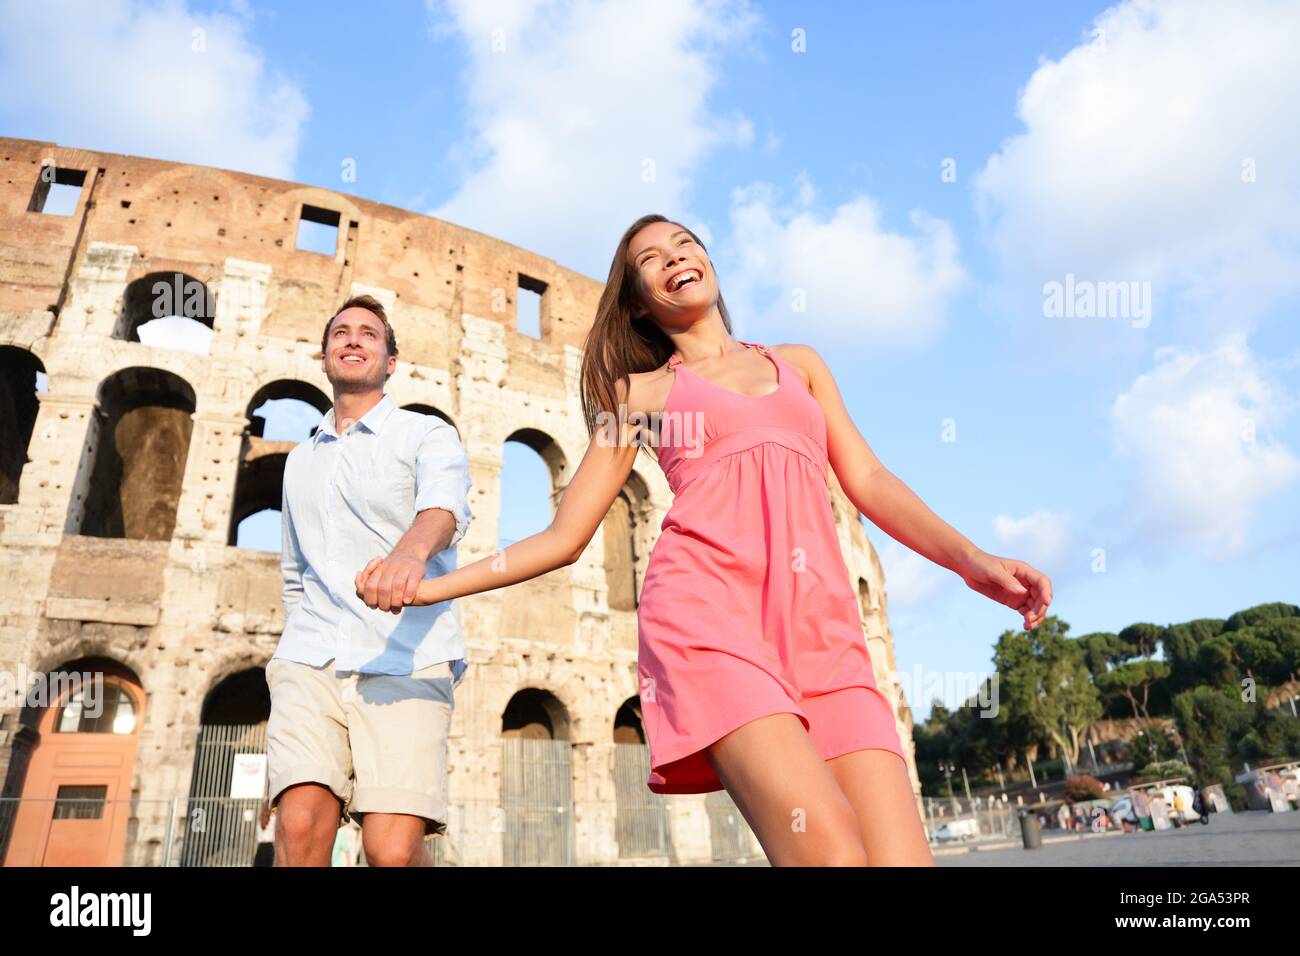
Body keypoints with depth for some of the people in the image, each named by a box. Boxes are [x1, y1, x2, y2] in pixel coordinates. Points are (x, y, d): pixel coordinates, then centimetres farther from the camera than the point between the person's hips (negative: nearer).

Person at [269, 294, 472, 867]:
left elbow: (446, 505, -16)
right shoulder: (300, 460, 25)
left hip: (406, 661, -4)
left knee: (393, 850, -19)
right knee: (301, 823, -17)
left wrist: (412, 548, -37)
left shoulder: (427, 435, 8)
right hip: (310, 662, 4)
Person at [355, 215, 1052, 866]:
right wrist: (432, 584, 6)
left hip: (822, 627, 3)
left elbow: (868, 481, 19)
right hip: (706, 609, -3)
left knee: (900, 856, -14)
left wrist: (970, 559, 2)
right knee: (830, 851, -23)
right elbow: (565, 536, 16)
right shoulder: (637, 392, 20)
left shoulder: (799, 362, 28)